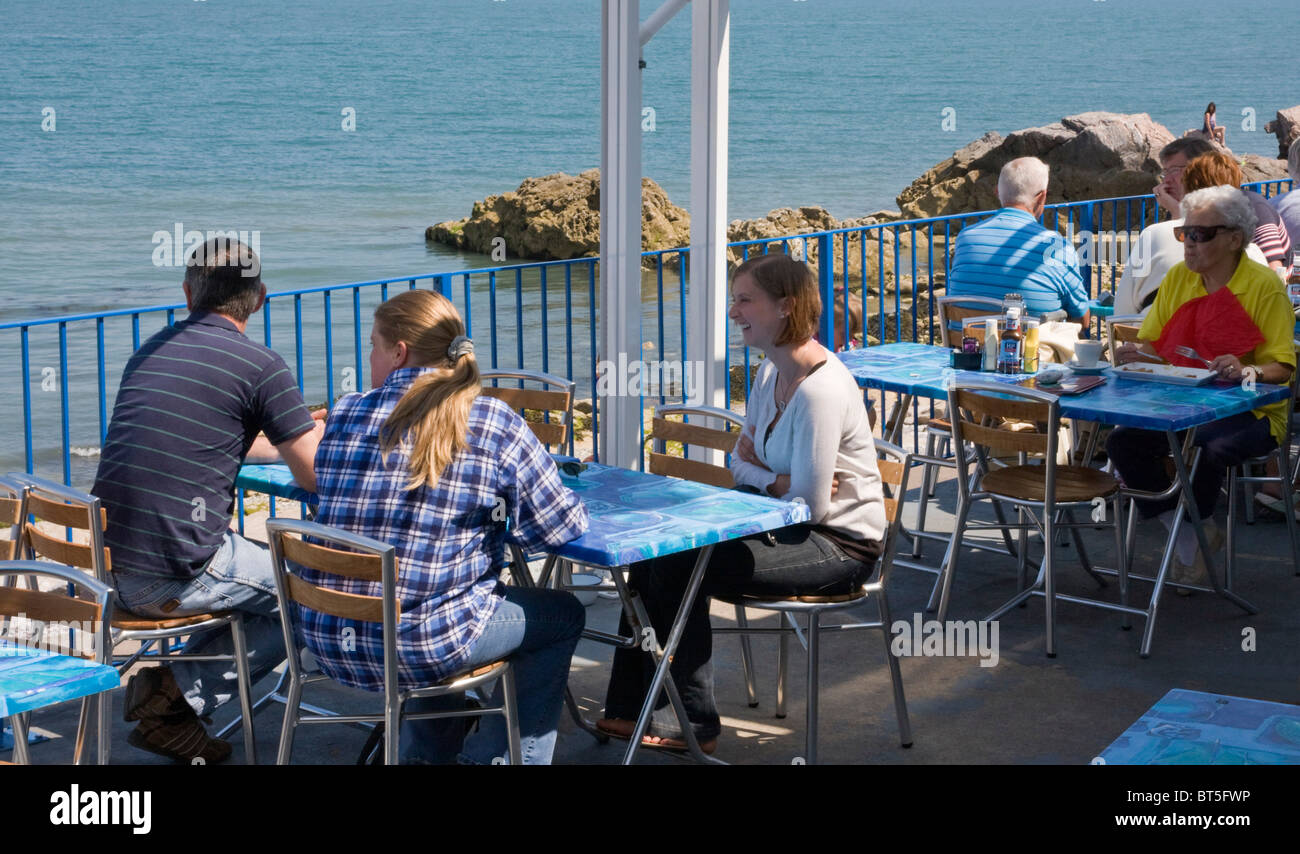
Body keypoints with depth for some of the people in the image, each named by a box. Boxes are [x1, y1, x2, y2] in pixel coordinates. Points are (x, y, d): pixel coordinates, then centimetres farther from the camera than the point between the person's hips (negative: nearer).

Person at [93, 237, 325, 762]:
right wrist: (320, 436, 20)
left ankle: (168, 684, 10)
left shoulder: (148, 353, 16)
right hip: (178, 576, -8)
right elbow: (315, 477, -3)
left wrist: (286, 440, 41)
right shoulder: (261, 367, -8)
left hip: (114, 567, 8)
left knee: (260, 568, 29)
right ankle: (177, 692, 2)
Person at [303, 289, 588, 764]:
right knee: (563, 616, 21)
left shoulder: (343, 416, 1)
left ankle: (425, 750, 39)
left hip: (328, 642, 5)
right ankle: (496, 754, 22)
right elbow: (559, 526, -6)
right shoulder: (493, 425, -9)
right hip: (420, 648, -5)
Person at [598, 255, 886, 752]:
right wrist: (776, 480, -13)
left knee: (680, 567, -19)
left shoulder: (820, 390, -26)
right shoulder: (772, 370, 5)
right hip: (786, 523, 10)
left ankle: (688, 723, -4)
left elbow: (810, 504, -25)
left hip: (839, 544, -10)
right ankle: (631, 707, 6)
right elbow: (742, 461, 10)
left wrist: (757, 476, -7)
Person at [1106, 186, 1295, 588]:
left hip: (1248, 411, -5)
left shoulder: (1265, 286, -7)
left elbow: (1282, 366, -11)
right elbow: (1152, 341, 15)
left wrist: (1246, 370, -32)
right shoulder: (1177, 278, 9)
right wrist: (1137, 353, -8)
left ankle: (1193, 535, -6)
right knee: (1123, 442, -22)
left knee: (1214, 448, -38)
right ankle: (1184, 533, -5)